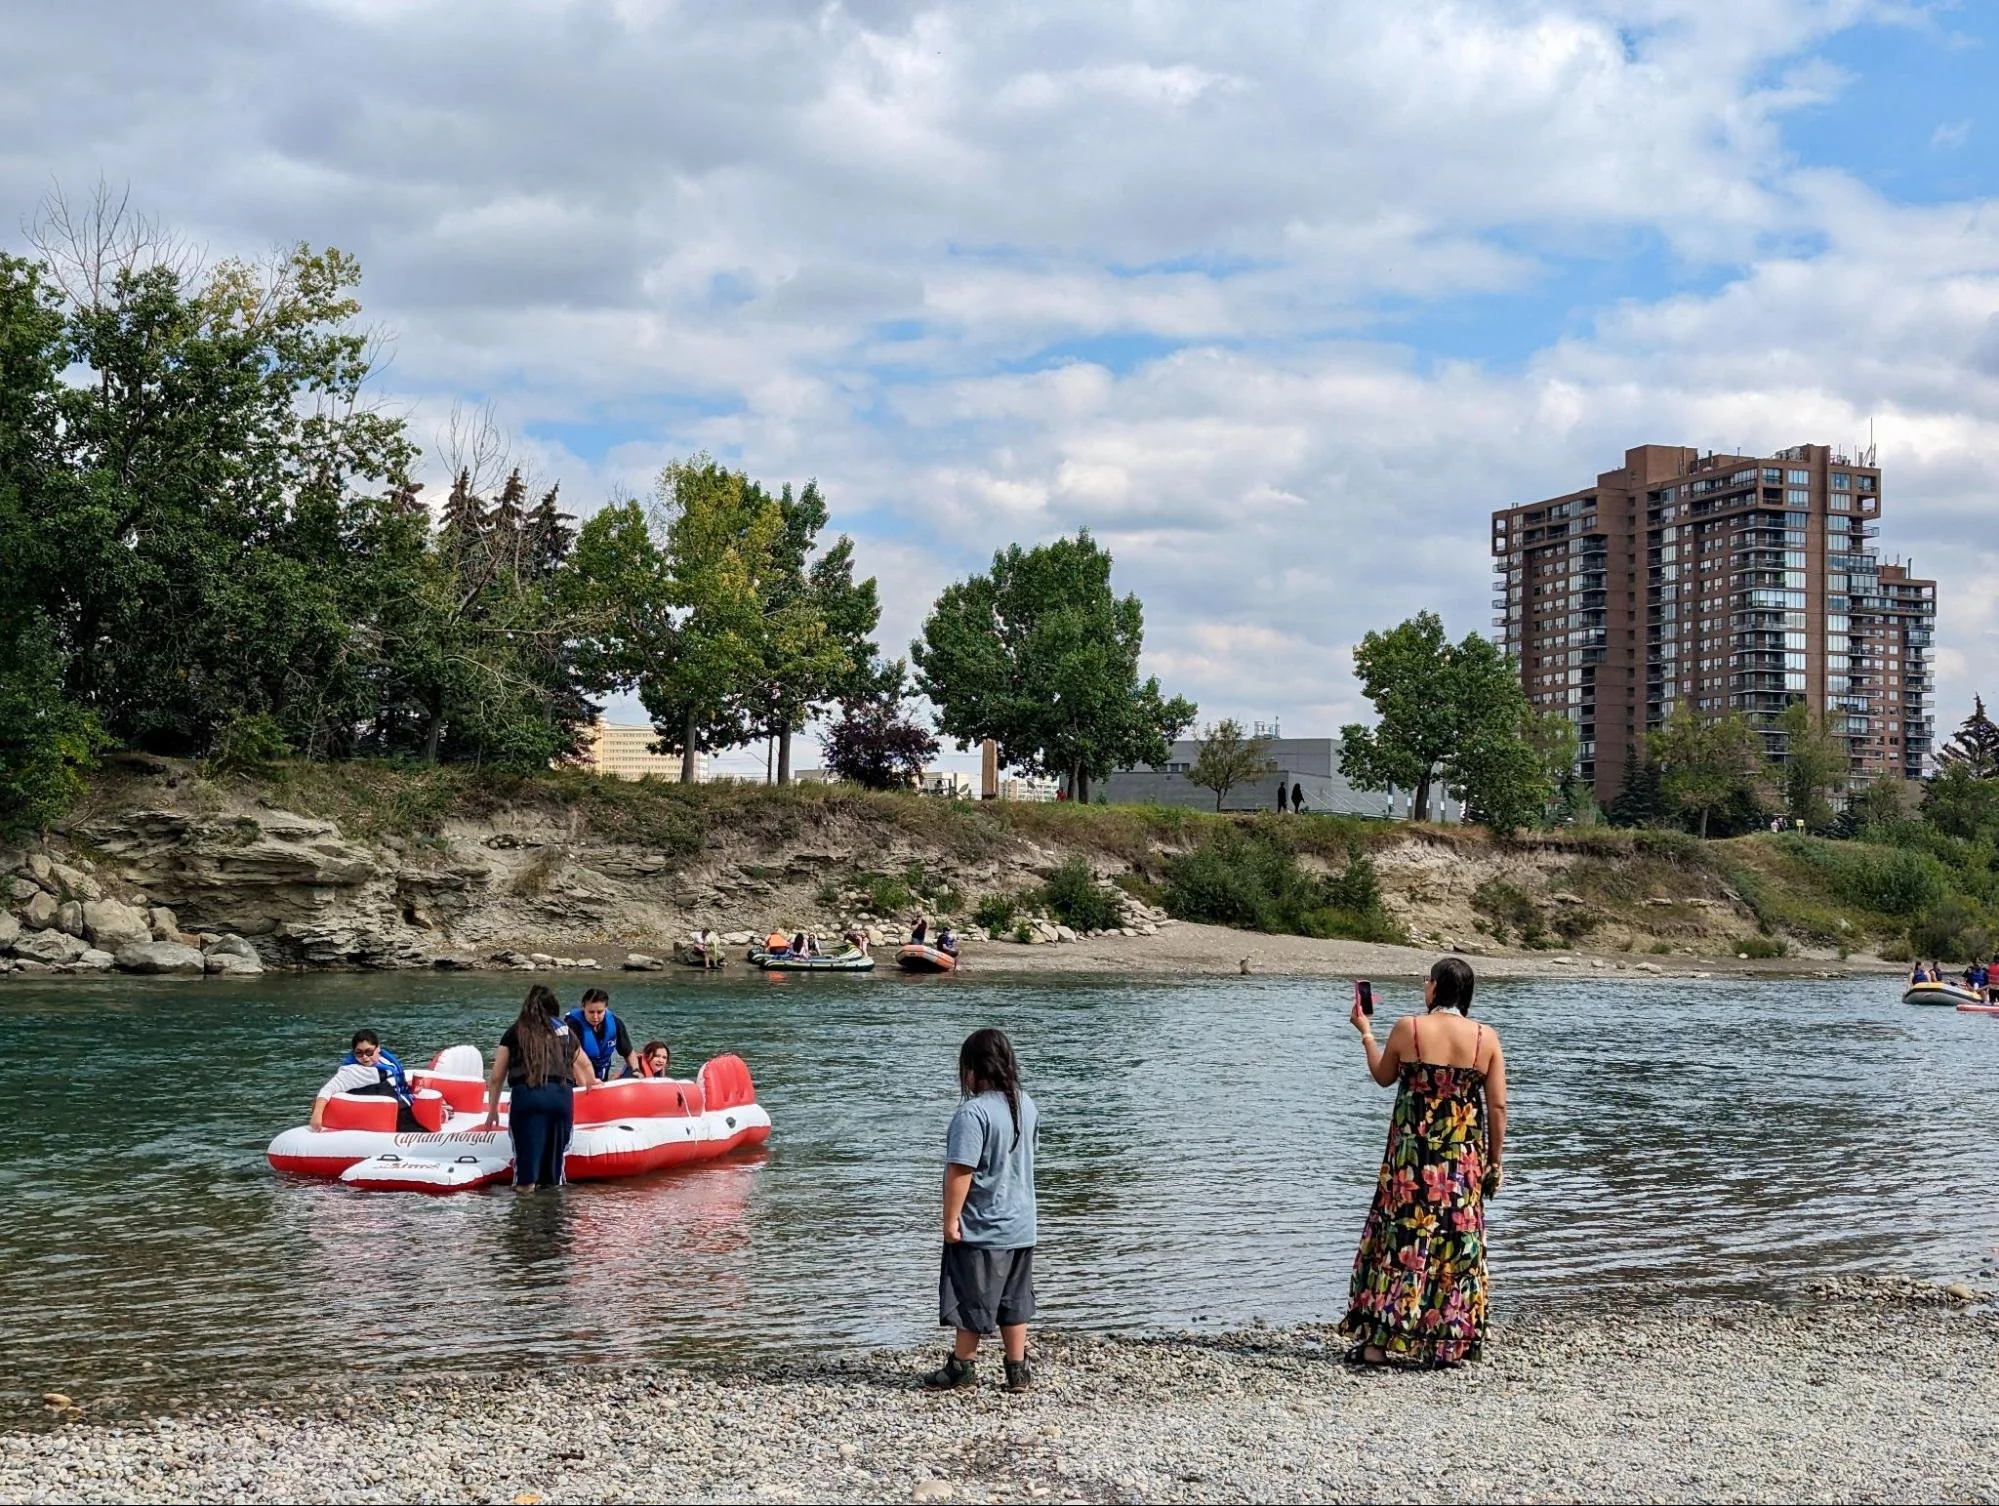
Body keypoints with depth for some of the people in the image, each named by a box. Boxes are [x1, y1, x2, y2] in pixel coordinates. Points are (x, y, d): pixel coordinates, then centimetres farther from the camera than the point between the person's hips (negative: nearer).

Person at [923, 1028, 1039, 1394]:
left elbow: (961, 1170, -23)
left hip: (981, 1227, -7)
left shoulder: (973, 1112, -22)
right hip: (1020, 1225, 7)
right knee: (1014, 1300, 14)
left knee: (970, 1300, 6)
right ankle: (1017, 1370, 18)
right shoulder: (1026, 1105, 4)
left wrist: (951, 1218, -16)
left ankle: (962, 1367, 17)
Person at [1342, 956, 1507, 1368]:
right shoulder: (1486, 1038, -1)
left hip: (1412, 1154, -2)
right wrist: (1495, 1161, 10)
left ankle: (1383, 1340, 3)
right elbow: (1498, 1107, 0)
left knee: (1402, 1240, 4)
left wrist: (1365, 1033, 24)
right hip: (1465, 1159, 2)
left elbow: (1383, 1076, 9)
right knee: (1456, 1243, 9)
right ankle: (1448, 1343, 12)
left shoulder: (1407, 1028, -7)